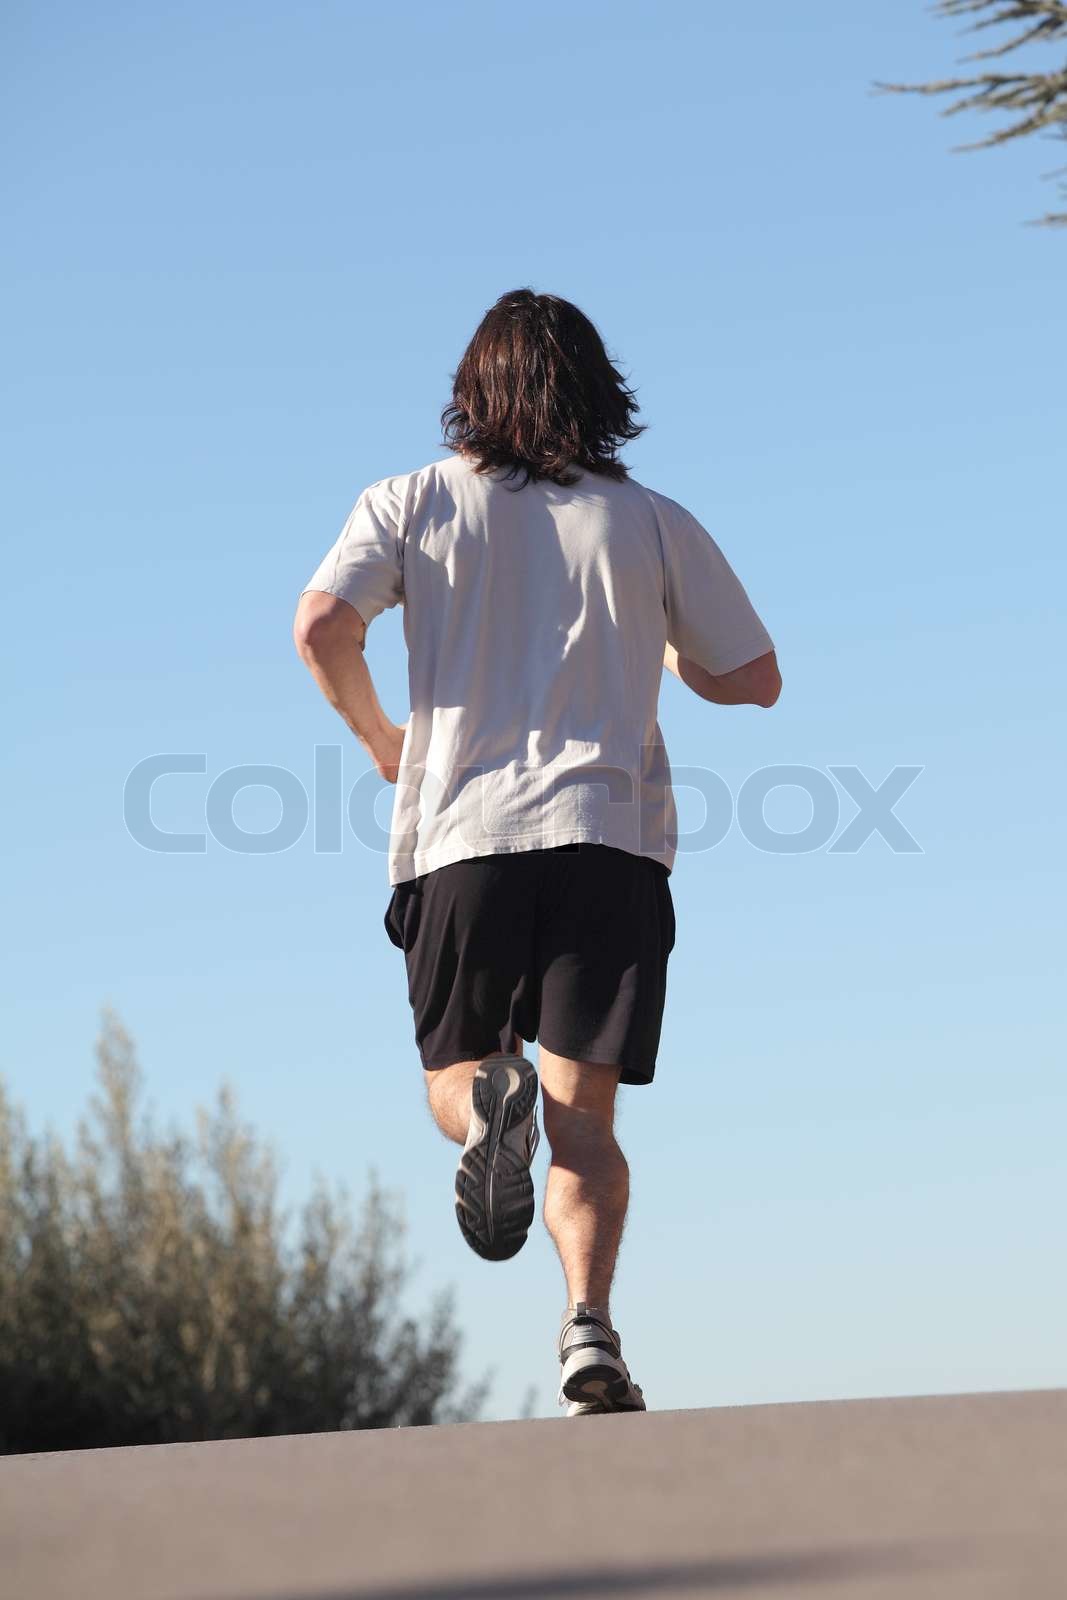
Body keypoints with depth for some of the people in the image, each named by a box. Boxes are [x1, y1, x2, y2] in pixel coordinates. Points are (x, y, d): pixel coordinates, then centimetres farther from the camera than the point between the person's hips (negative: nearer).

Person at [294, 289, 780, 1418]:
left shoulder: (414, 502, 9)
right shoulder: (654, 523, 10)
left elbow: (321, 626, -7)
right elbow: (754, 679, 13)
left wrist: (378, 737, 9)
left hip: (461, 830, 0)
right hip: (611, 836, 0)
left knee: (455, 1070, 17)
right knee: (583, 1111, -2)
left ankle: (490, 1108, -19)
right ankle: (589, 1325, -24)